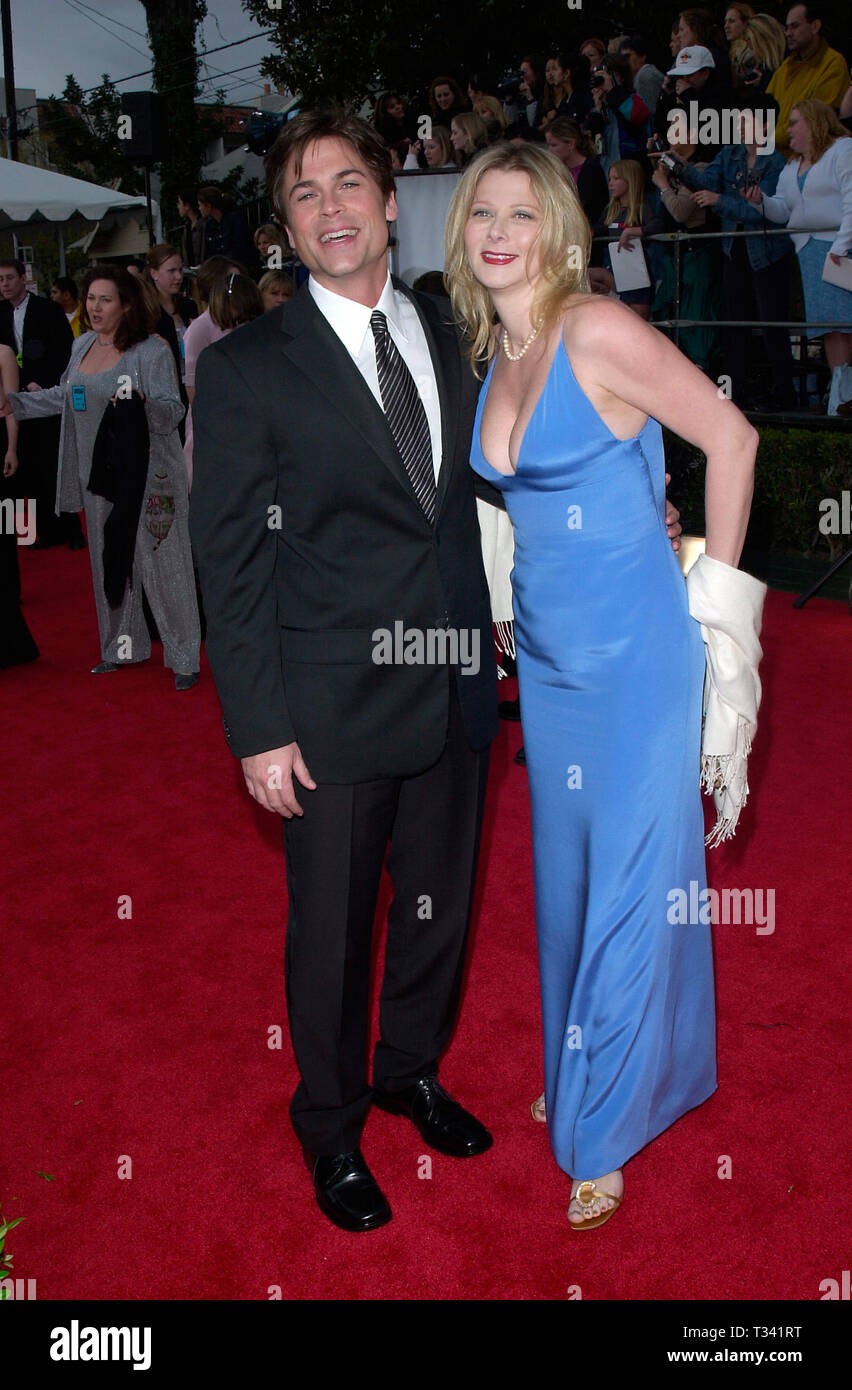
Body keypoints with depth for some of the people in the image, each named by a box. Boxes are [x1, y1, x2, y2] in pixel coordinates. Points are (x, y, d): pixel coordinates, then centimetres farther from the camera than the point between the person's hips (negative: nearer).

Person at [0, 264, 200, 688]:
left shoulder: (152, 350, -11)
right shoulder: (82, 345, 10)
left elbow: (173, 411, -18)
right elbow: (64, 396, 24)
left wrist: (140, 402, -37)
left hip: (147, 474, -7)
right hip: (99, 474, 7)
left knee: (160, 562, -4)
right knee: (109, 561, 15)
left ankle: (185, 658, 6)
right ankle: (123, 647, 30)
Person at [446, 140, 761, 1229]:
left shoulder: (598, 331, -15)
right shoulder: (491, 353, 8)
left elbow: (731, 438, -11)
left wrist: (714, 587, -7)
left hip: (633, 648, -7)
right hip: (545, 650, 7)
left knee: (629, 883, 4)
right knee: (566, 874, 18)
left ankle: (604, 1130, 23)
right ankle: (579, 1069, 40)